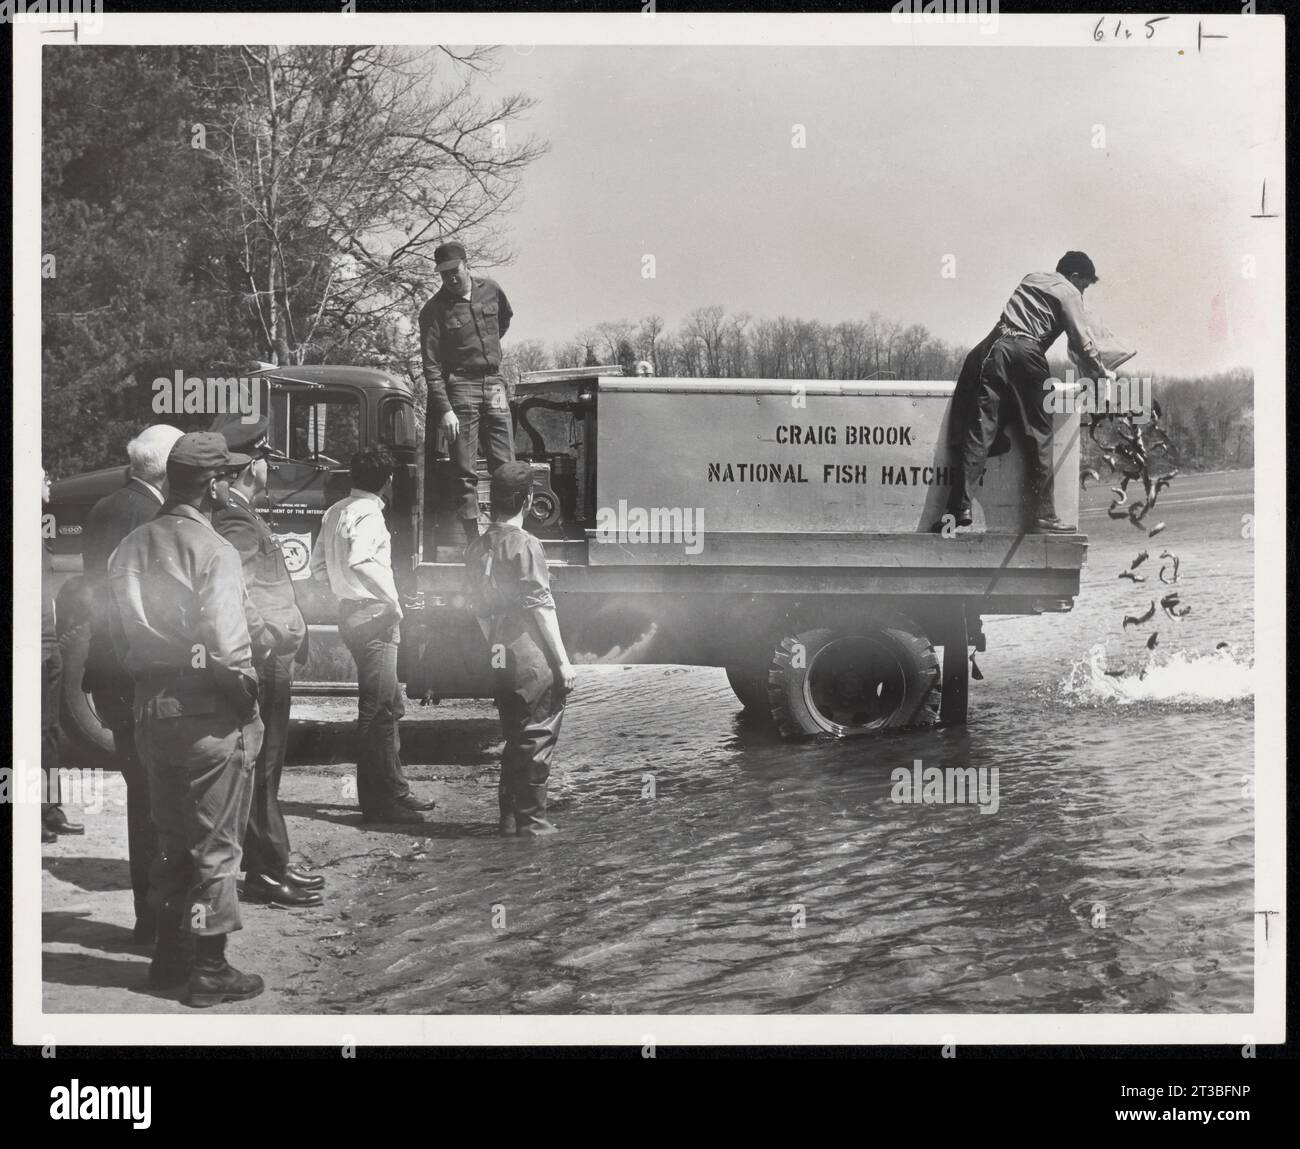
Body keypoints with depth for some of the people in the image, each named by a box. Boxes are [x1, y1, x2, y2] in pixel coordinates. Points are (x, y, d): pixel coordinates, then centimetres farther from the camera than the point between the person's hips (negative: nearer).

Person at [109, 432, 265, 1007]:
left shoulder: (131, 547, 5)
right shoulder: (214, 551, -15)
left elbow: (122, 635, 3)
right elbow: (227, 645, -21)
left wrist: (152, 671, 10)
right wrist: (244, 687, -5)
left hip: (152, 710, 7)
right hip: (211, 715, -6)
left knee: (172, 840, 18)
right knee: (216, 847, 4)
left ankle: (170, 958, 26)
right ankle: (209, 971, 9)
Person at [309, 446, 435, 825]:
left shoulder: (335, 512, 15)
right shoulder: (368, 514, -14)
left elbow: (318, 566, 18)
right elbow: (359, 561, -30)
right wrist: (392, 599, -21)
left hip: (352, 613, 10)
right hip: (373, 619, -10)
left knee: (390, 705, 16)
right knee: (377, 711, -7)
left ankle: (395, 790, 22)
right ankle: (377, 801, -5)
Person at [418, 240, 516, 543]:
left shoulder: (490, 290, 6)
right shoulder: (435, 310, -7)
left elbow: (505, 318, 31)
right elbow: (431, 366, -9)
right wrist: (445, 410, -16)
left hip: (494, 384, 4)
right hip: (460, 387, -4)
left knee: (506, 467, 1)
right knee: (465, 472, -4)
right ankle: (473, 539, -2)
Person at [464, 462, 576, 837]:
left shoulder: (477, 548, 9)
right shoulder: (525, 545, -13)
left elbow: (480, 610, 13)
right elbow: (541, 607, -14)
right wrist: (563, 661, -11)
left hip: (500, 661, 7)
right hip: (534, 659, -7)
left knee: (514, 740, 16)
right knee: (538, 738, 0)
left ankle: (509, 817, 19)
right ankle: (531, 820, 2)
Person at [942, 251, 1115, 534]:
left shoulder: (1031, 278, 28)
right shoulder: (1068, 292, 9)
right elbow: (1081, 341, 2)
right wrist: (1102, 371, 18)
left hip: (993, 348, 5)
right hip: (1025, 352, -5)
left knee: (980, 431, -3)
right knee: (1040, 436, 2)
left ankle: (961, 506, -15)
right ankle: (1044, 516, 1)